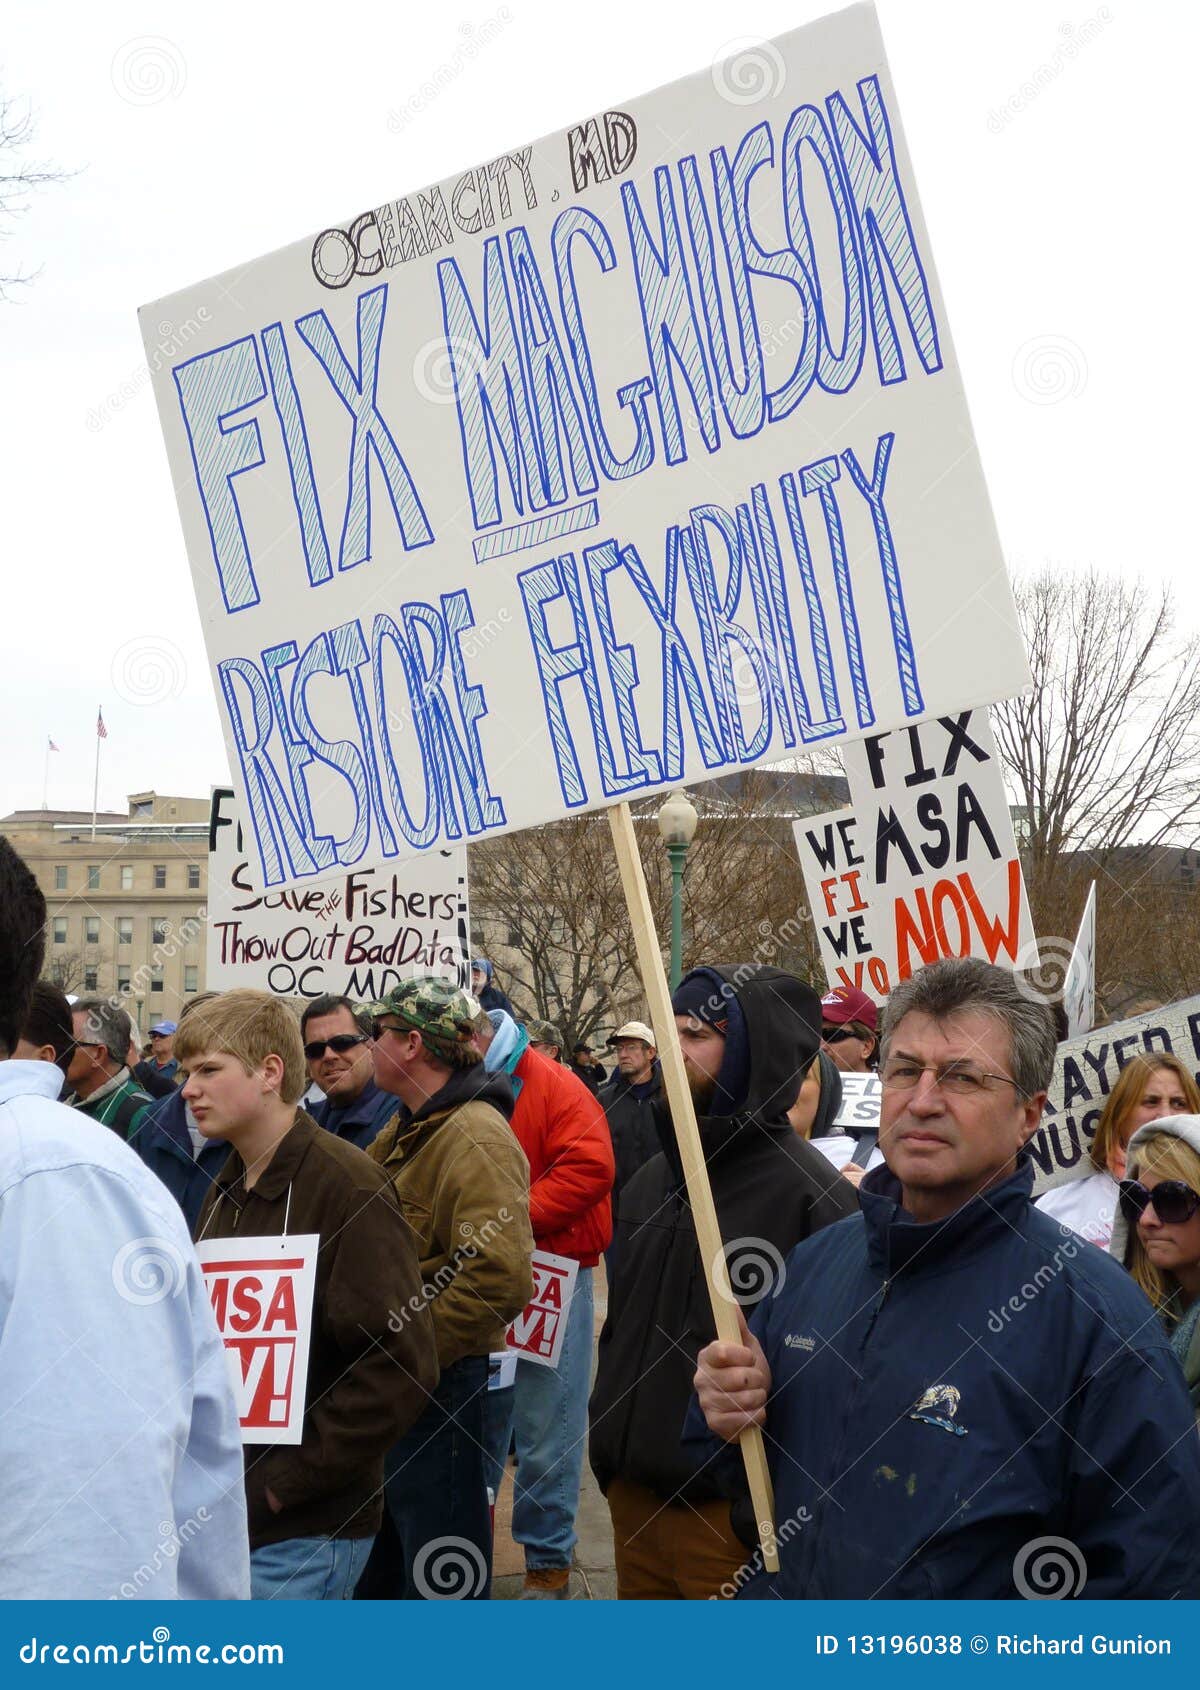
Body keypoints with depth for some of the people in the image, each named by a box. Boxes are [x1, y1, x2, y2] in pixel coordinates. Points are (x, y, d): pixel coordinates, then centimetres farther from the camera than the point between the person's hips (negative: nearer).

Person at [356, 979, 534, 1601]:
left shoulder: (477, 1138, -21)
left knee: (441, 1571, 2)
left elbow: (500, 1281, -31)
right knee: (377, 1556, 24)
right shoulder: (410, 1127, 12)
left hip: (440, 1380, -10)